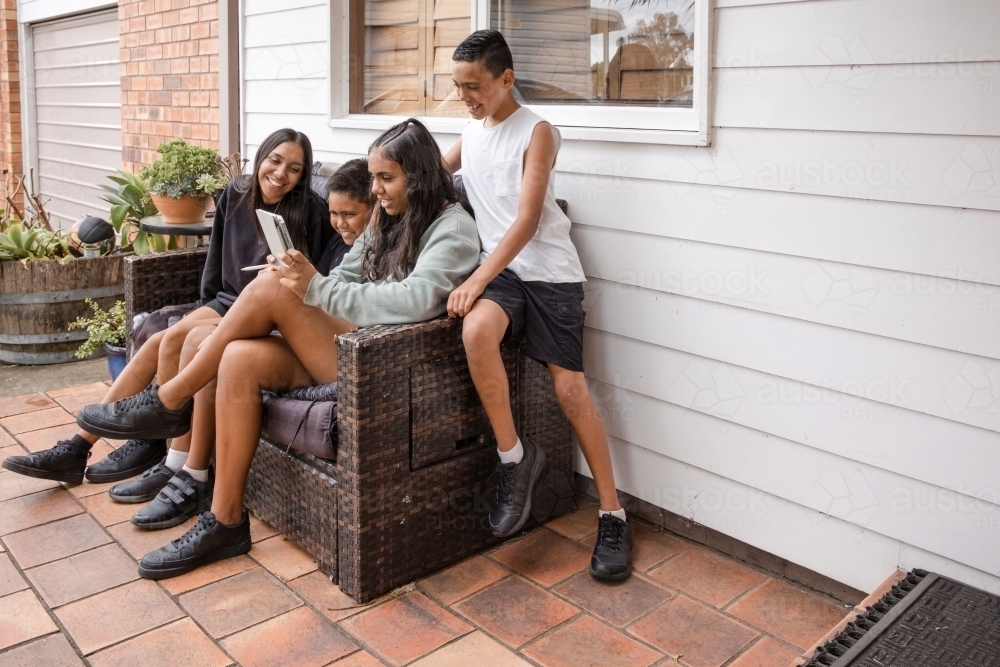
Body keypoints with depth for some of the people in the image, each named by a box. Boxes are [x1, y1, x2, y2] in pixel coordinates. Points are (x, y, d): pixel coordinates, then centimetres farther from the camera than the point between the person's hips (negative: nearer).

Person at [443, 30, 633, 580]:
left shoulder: (537, 133, -7)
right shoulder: (469, 135, 13)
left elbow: (526, 220, -17)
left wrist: (477, 279, -25)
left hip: (549, 270, -4)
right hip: (498, 268, 4)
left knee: (570, 388, -8)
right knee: (475, 332, -30)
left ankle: (612, 515, 4)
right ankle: (514, 457, -12)